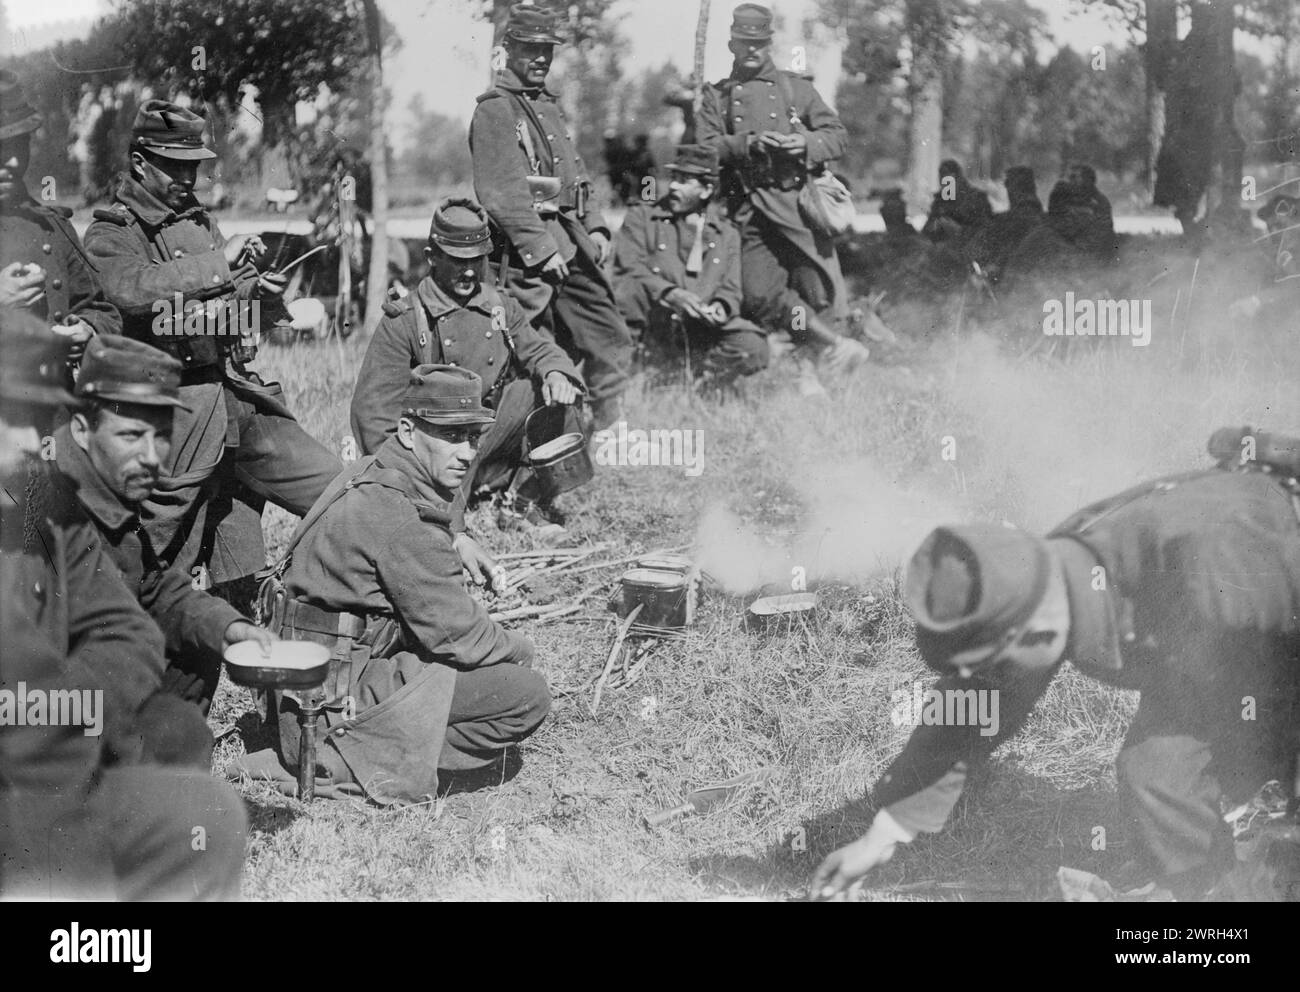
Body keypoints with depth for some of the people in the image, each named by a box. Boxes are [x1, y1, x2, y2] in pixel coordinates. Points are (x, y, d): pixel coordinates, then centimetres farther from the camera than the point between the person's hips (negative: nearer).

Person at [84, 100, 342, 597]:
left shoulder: (201, 222, 18)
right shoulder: (111, 234, -4)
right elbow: (129, 289, -26)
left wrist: (262, 290, 7)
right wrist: (216, 263, -27)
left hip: (242, 396, 7)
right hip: (179, 406, -7)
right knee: (159, 554, -2)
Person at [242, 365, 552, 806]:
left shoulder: (370, 474, 9)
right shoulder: (400, 514, -22)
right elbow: (455, 632, -16)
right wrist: (518, 647, 1)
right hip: (336, 695, -10)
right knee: (527, 696, -13)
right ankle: (343, 764, -9)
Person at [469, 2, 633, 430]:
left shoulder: (550, 108, 21)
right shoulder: (494, 110, -8)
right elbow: (499, 192, -17)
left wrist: (595, 228, 12)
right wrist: (540, 248, -20)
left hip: (571, 246, 9)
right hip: (526, 248, -9)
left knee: (611, 343, 7)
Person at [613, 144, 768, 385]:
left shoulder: (726, 232, 20)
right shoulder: (641, 217, 12)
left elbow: (730, 290, 16)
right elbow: (629, 268, -2)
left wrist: (721, 306, -11)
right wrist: (669, 293, -21)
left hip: (701, 327, 2)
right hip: (651, 325, -2)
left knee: (753, 347, -25)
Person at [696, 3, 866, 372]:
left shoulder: (795, 87, 16)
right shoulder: (716, 96, 17)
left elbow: (838, 135, 13)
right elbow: (703, 149, 3)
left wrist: (806, 143, -8)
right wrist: (747, 144, -12)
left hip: (798, 201, 0)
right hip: (750, 212, 1)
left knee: (818, 287, -9)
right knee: (759, 294, -15)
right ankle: (836, 343, -8)